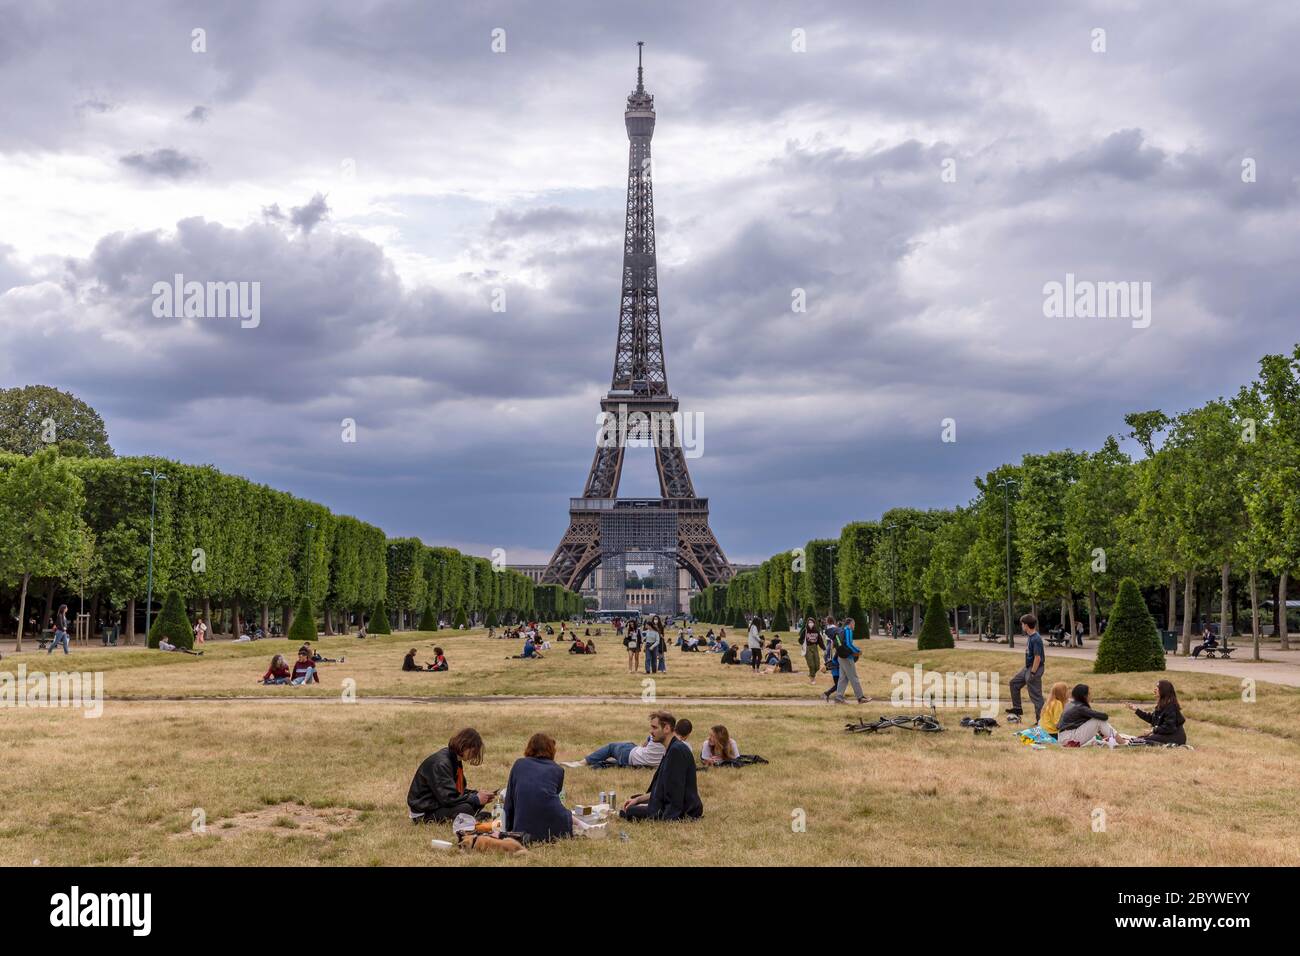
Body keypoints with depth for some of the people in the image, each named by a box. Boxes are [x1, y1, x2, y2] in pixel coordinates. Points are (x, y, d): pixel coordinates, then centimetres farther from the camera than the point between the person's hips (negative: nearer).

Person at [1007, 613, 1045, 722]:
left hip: (1034, 669, -10)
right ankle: (1017, 708, 30)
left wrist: (1032, 673, -22)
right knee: (1014, 682, 20)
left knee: (1036, 695, -3)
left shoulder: (1036, 639, -23)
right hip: (1027, 667, 10)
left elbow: (1038, 657, -24)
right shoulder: (1029, 636, 5)